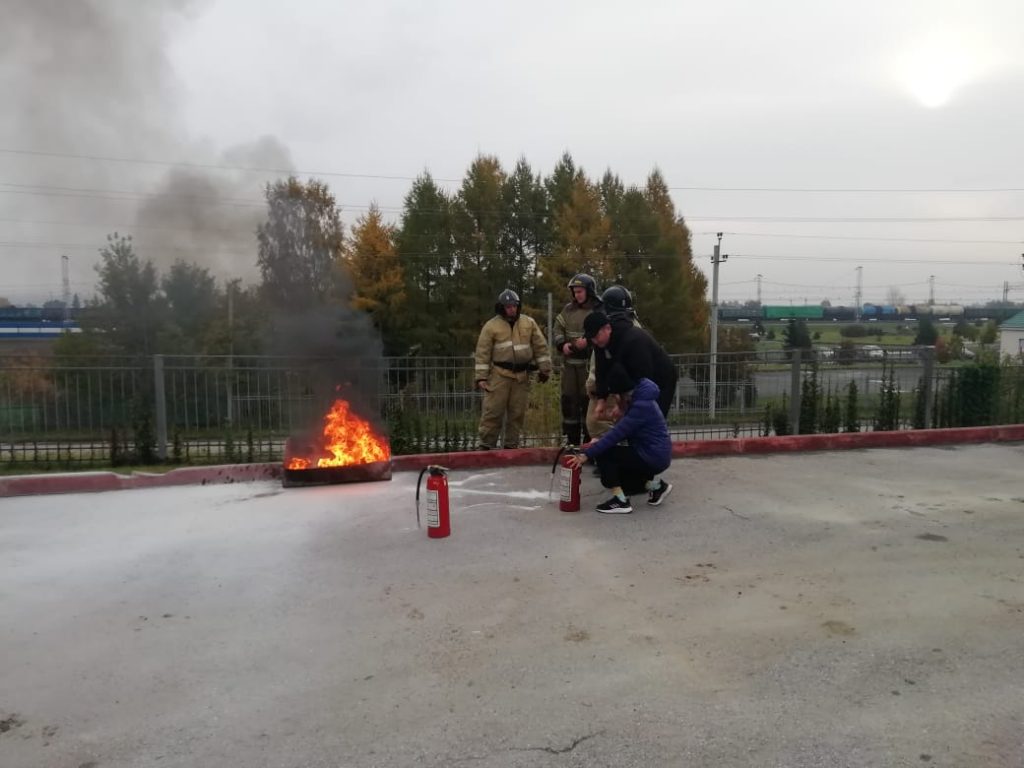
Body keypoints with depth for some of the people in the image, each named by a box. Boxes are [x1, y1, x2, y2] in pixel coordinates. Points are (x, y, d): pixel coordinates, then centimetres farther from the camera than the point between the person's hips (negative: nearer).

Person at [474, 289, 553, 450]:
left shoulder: (529, 323, 9)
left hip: (521, 376, 3)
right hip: (499, 375, -3)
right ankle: (486, 445, 4)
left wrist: (544, 369, 5)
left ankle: (511, 445, 17)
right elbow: (482, 353, -2)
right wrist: (481, 377, -7)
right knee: (493, 411, -5)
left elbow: (540, 347, 11)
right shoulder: (491, 326, 0)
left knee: (517, 413, 6)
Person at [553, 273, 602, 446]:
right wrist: (562, 344, -4)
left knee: (588, 400, -4)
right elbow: (558, 330, 14)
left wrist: (588, 342, -24)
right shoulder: (568, 310, 11)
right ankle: (571, 439, 17)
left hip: (590, 362, -5)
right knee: (568, 399, 7)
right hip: (569, 362, 6)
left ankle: (589, 439, 6)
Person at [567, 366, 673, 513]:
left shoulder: (642, 406, -24)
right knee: (610, 479, 15)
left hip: (654, 457, -10)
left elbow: (617, 433, -26)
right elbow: (621, 428, 12)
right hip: (652, 454, 10)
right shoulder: (637, 399, 6)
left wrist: (587, 454, -25)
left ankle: (621, 501, -8)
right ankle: (653, 483, 18)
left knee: (602, 454, -14)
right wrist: (599, 440, -1)